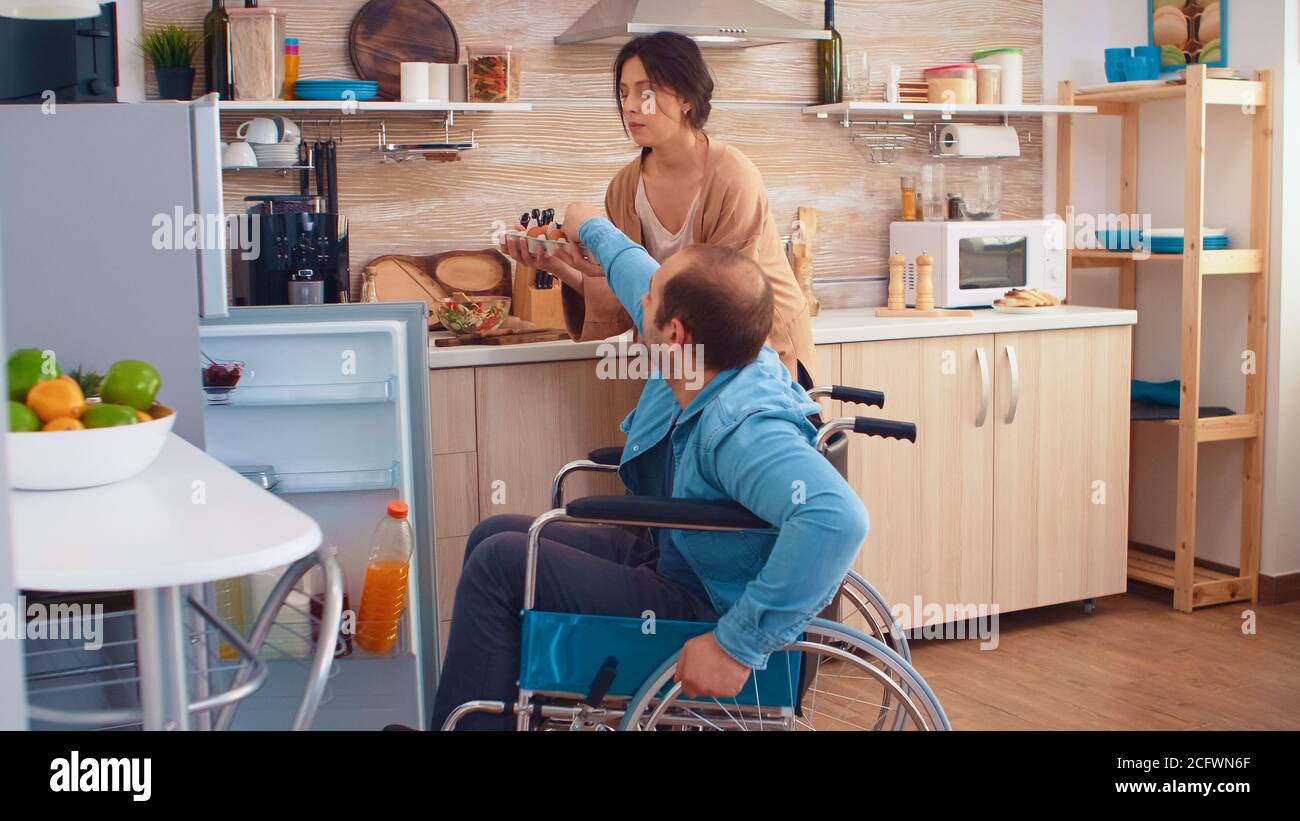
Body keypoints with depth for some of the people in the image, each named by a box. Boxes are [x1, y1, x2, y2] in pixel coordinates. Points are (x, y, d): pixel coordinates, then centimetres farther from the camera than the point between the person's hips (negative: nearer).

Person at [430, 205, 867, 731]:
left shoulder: (742, 428, -36)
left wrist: (738, 646, -47)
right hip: (662, 553, 10)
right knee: (495, 534, 14)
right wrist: (593, 229, 34)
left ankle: (465, 717, 3)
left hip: (702, 609, -10)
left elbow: (837, 519, -53)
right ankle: (475, 708, 26)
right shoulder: (702, 358, -8)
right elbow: (638, 274, 14)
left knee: (499, 561, -13)